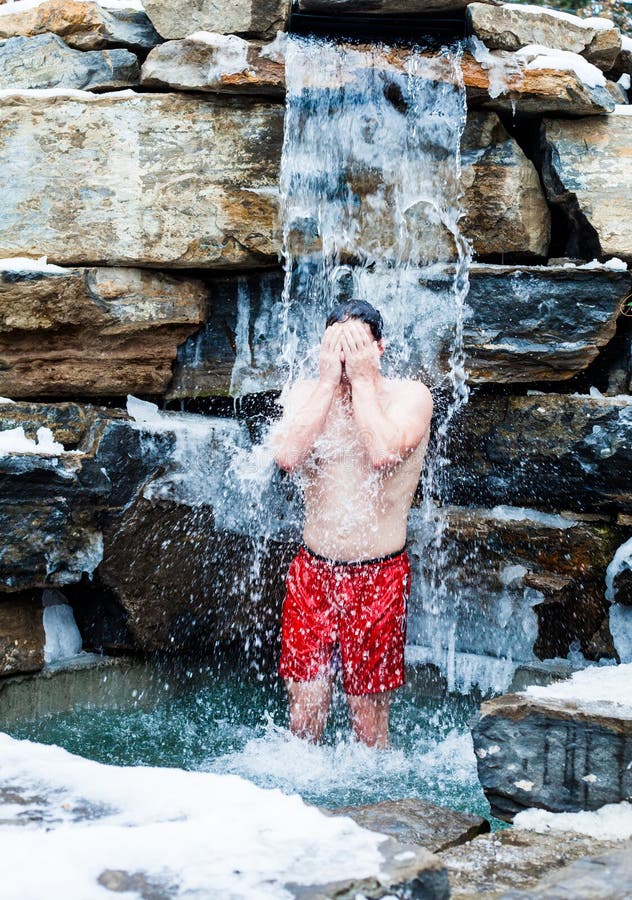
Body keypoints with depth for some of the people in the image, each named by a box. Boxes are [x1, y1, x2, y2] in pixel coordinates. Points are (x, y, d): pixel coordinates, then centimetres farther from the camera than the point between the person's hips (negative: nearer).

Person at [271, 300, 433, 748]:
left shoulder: (409, 395, -3)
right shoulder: (307, 394, 5)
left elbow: (383, 452, -23)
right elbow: (288, 455, -14)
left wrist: (361, 379, -13)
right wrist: (330, 380, -10)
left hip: (379, 576, -2)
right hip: (312, 571, 2)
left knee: (370, 724, 4)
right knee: (304, 716, 4)